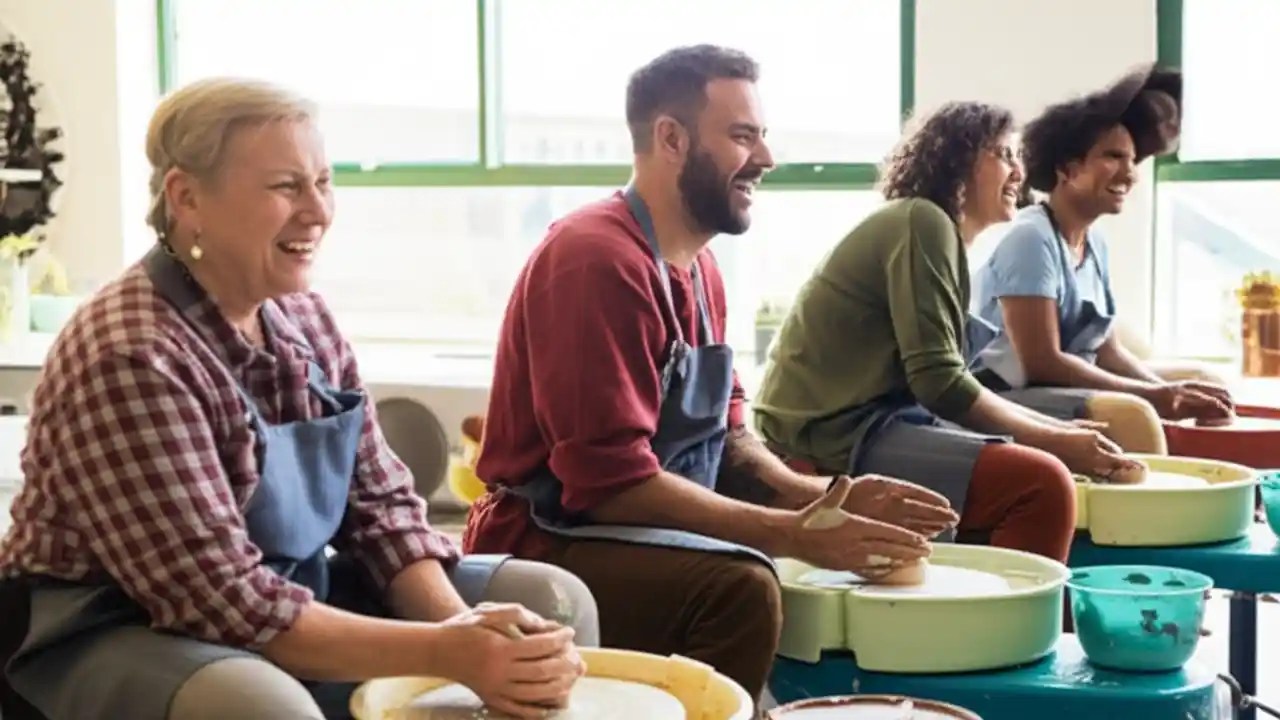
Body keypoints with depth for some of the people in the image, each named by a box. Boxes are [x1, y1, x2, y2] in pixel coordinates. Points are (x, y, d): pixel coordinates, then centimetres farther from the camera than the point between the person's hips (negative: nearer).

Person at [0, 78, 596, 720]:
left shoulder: (304, 319, 0)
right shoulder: (129, 355, -25)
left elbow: (382, 505, 2)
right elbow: (226, 602, -27)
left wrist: (461, 623, -17)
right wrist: (445, 652, -31)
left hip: (289, 597, 8)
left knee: (553, 602, 1)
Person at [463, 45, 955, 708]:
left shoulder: (699, 267, 10)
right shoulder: (596, 259, -19)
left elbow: (724, 435, 12)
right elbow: (610, 481, -25)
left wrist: (822, 499, -6)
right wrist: (795, 533, -24)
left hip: (661, 527, 9)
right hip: (551, 544, -9)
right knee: (740, 586, -33)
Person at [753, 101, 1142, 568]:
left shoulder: (941, 231, 20)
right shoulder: (924, 222, -9)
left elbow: (948, 384, 18)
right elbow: (939, 383, -17)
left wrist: (1062, 430, 10)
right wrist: (1057, 441, -10)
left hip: (852, 426, 11)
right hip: (831, 439, -11)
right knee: (1042, 483, -22)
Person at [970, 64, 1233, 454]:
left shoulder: (1095, 245, 11)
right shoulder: (1030, 238, -14)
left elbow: (1108, 351, 13)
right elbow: (1041, 363, -20)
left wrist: (1172, 392, -6)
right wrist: (1155, 396, -18)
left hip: (1065, 396, 9)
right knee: (1131, 416, -29)